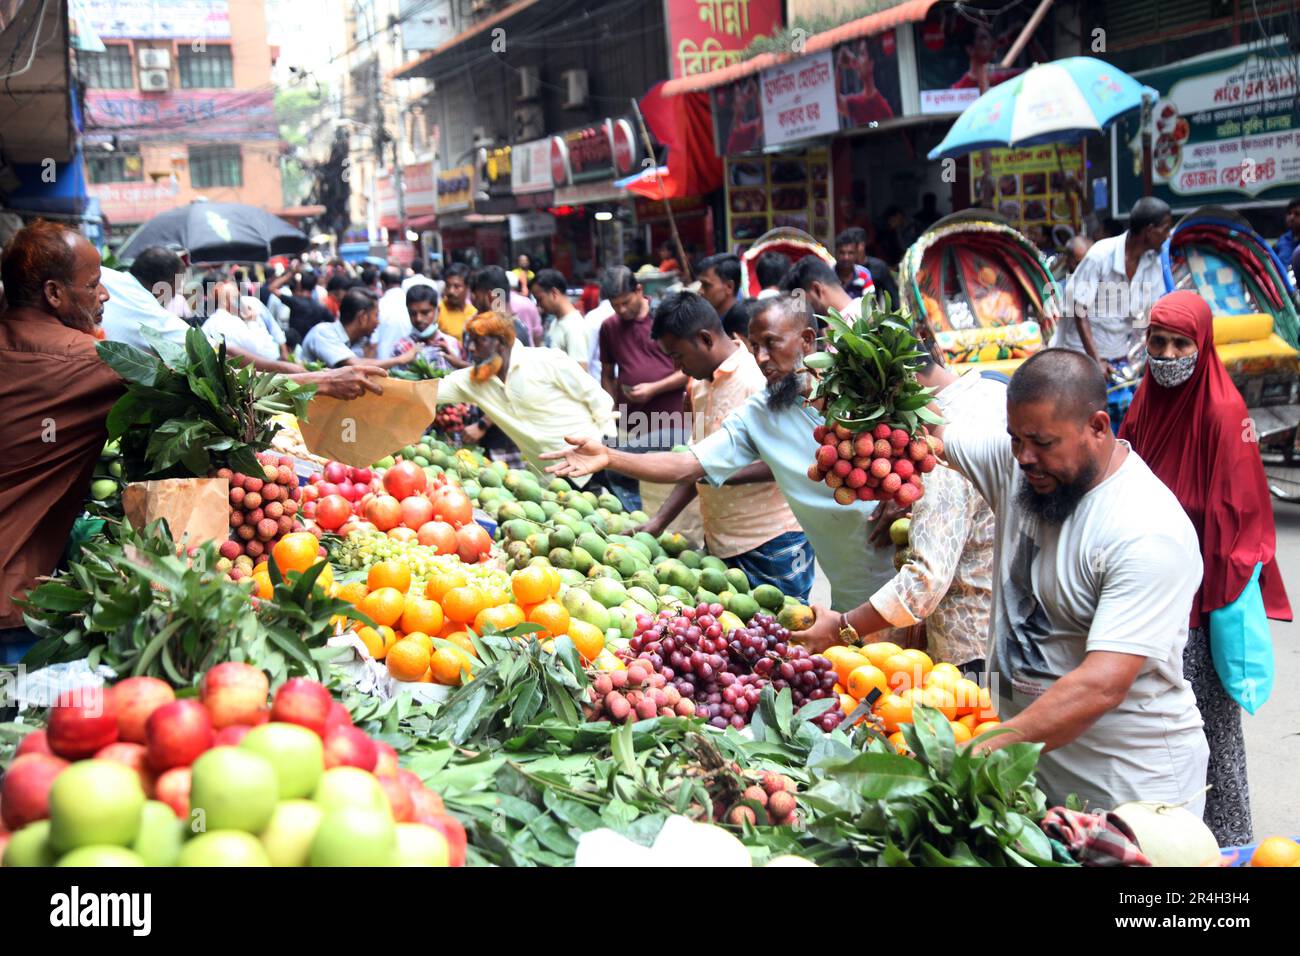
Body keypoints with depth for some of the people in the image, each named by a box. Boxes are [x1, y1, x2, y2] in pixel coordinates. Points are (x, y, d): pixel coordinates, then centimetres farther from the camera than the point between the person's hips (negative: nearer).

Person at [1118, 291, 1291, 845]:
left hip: (1201, 589, -6)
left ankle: (1226, 836, 18)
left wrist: (1224, 599, -14)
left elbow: (1237, 513, -14)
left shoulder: (1222, 412, -15)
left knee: (1209, 710, 2)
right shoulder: (1145, 403, 4)